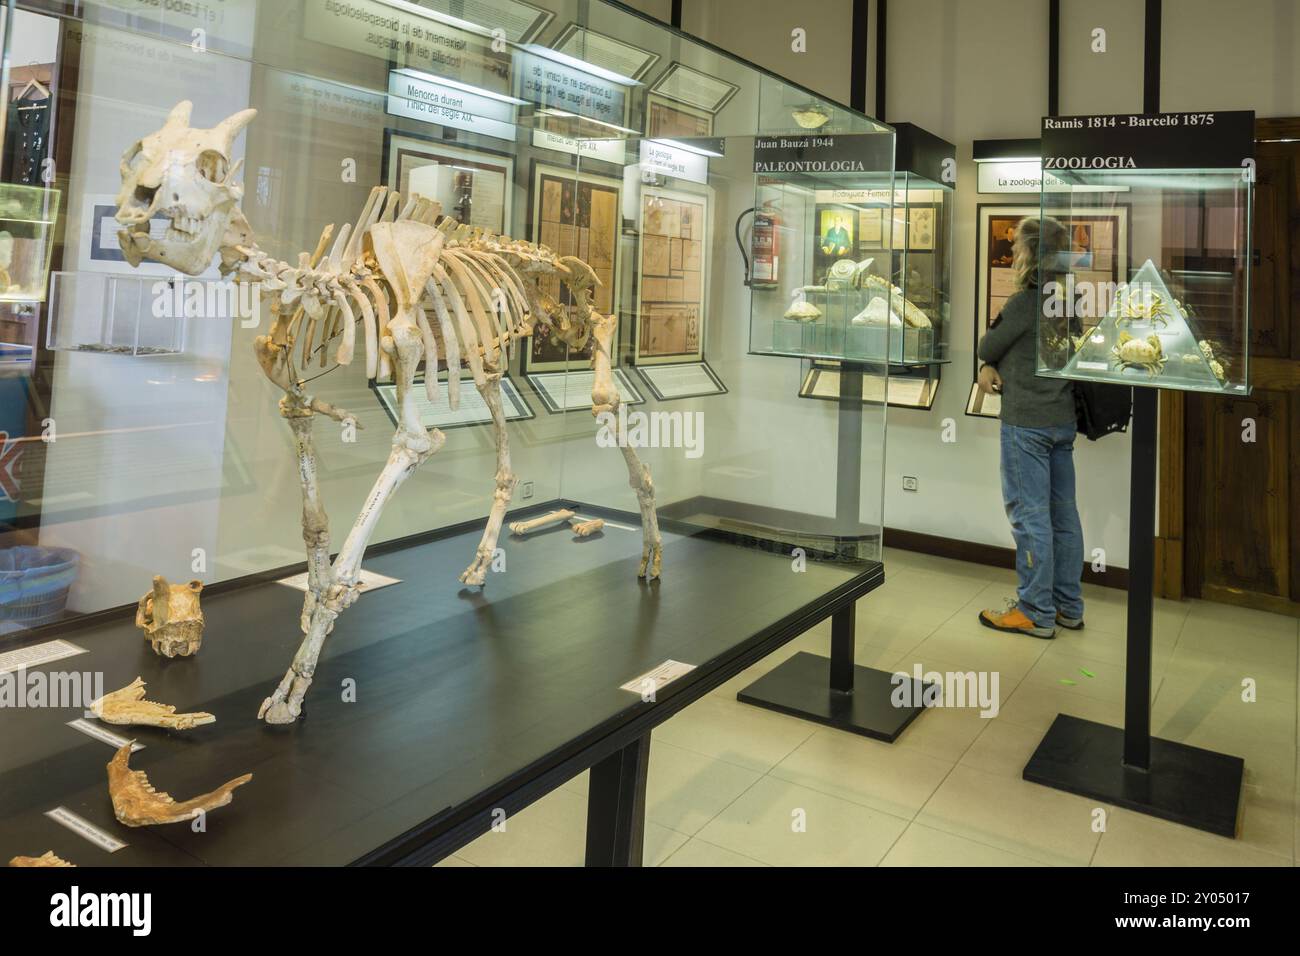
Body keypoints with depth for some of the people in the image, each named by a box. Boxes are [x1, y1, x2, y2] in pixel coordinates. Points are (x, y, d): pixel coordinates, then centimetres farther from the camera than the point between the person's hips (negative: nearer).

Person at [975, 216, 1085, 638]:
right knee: (1062, 512, 12)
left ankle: (1035, 612, 4)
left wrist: (991, 363, 15)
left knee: (1029, 513, -2)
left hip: (1026, 422, -8)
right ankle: (1068, 606, 21)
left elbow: (987, 346, -4)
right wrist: (993, 366, -2)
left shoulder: (1025, 302, -16)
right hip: (1063, 418, 8)